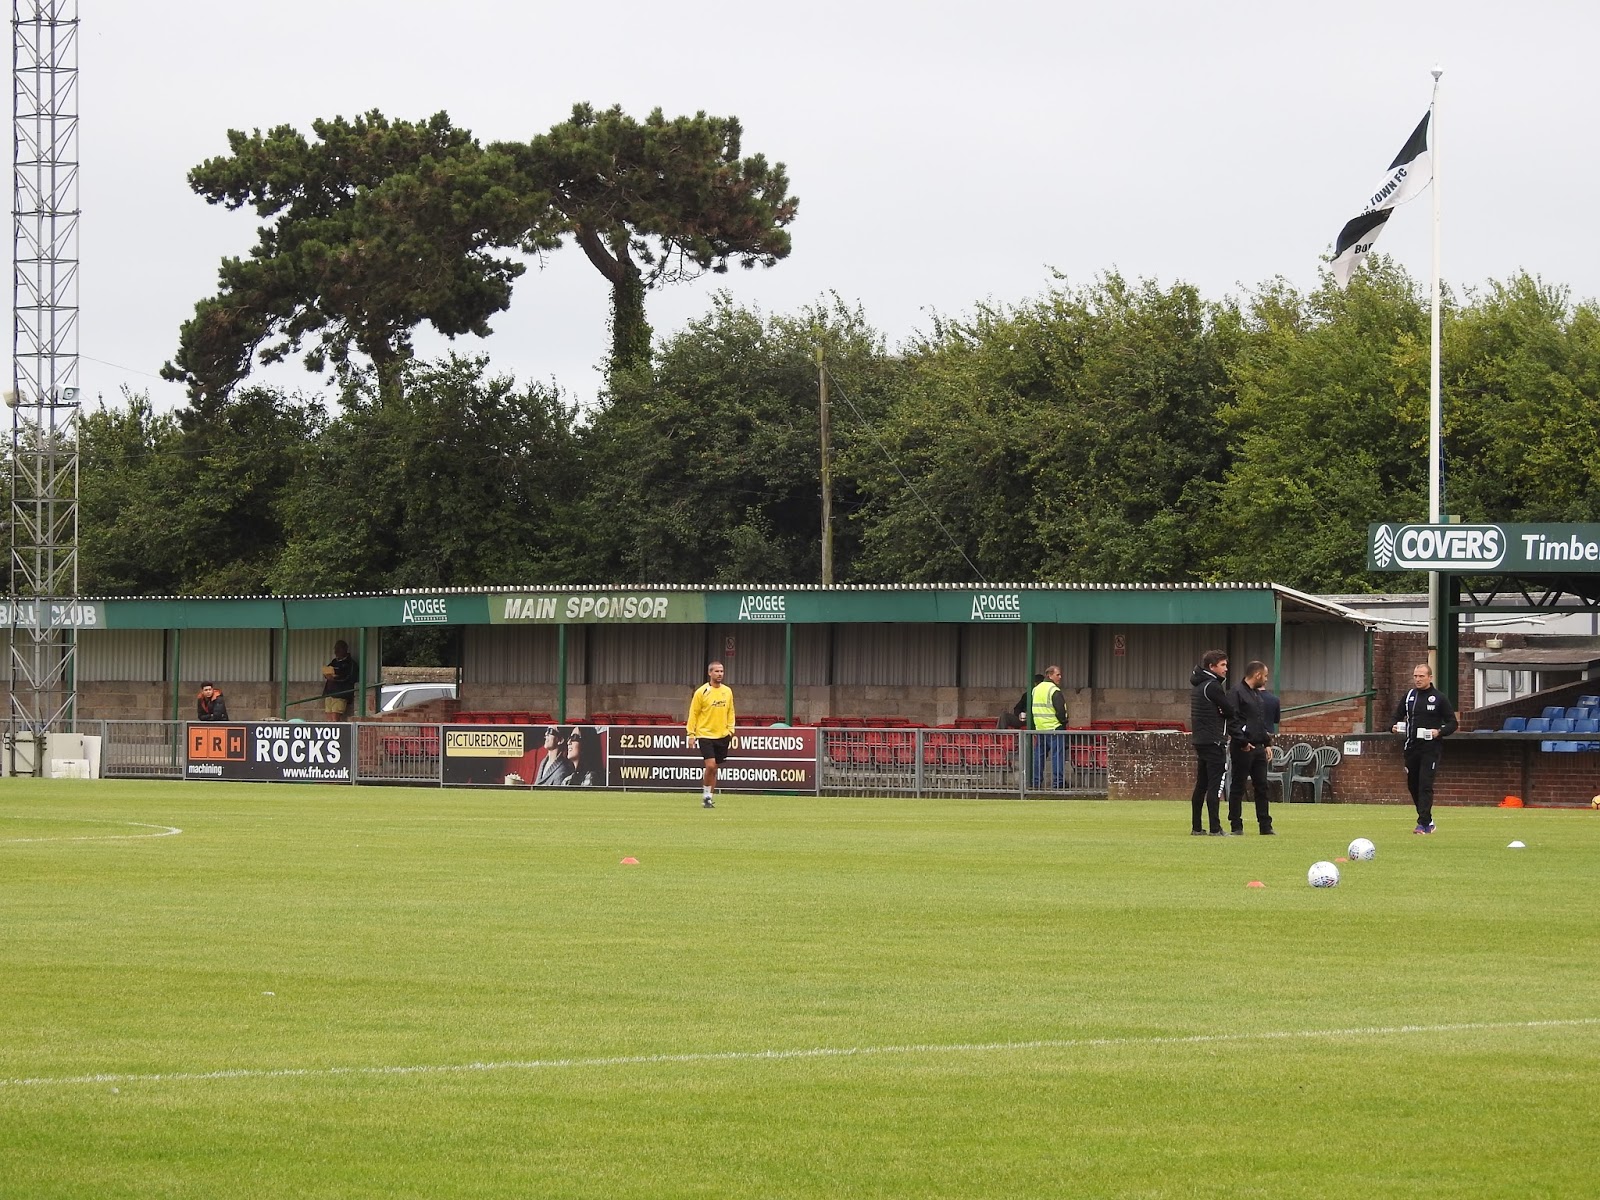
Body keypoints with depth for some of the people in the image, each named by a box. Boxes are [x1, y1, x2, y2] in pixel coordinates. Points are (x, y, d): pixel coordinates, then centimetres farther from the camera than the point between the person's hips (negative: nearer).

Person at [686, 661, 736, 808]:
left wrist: (730, 730, 6)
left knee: (714, 769, 7)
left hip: (722, 735, 4)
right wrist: (691, 733, -7)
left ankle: (709, 797, 17)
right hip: (705, 734, -4)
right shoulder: (702, 692, -6)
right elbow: (693, 713, -3)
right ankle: (706, 794, 0)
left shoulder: (727, 691, 7)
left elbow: (730, 713, 15)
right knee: (710, 765, -16)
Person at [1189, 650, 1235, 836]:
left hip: (1199, 741, 10)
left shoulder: (1198, 686, 16)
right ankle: (1215, 828, -12)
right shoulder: (1213, 686, -14)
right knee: (1215, 785, -9)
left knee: (1201, 785, 12)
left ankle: (1196, 827, 14)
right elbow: (1230, 710, -12)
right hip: (1214, 742, -10)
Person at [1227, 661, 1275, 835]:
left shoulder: (1259, 694, 17)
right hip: (1243, 748, -8)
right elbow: (1232, 721, -17)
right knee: (1238, 787, -1)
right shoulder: (1238, 692, -11)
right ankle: (1236, 826, 3)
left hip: (1258, 747, 8)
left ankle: (1265, 825, 11)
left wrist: (1267, 743, 15)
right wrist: (1242, 742, -19)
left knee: (1262, 786, 8)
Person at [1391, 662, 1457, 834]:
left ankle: (1423, 823, -14)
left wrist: (1440, 732, -18)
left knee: (1425, 785, -13)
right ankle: (1427, 819, 25)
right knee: (1412, 785, 10)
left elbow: (1452, 723, 0)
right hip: (1411, 747, 5)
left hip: (1430, 749, -5)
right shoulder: (1409, 696, 10)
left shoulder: (1439, 698, -3)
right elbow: (1398, 715, 22)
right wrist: (1396, 726, -1)